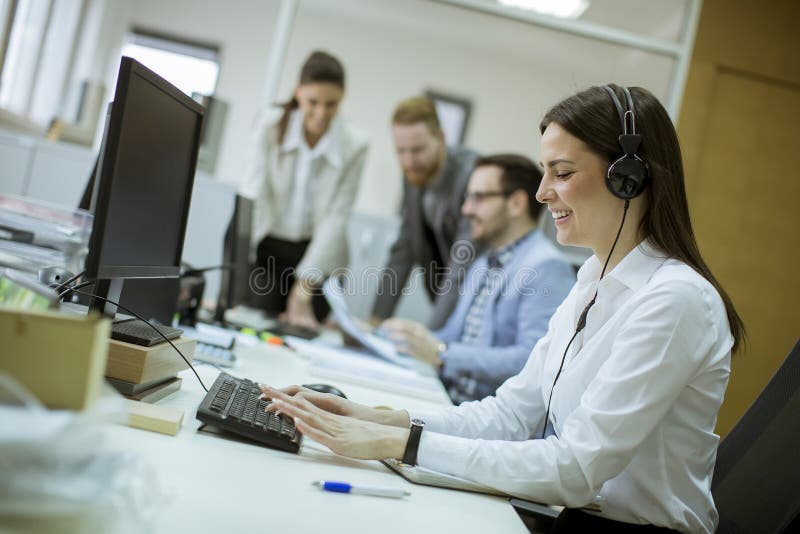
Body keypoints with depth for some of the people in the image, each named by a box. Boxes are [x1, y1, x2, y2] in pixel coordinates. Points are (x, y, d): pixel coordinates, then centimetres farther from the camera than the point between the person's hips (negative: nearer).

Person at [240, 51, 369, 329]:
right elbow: (253, 193, -17)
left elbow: (337, 217, -15)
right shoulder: (272, 125, -12)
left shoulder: (355, 144, -13)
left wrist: (304, 286, -21)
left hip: (317, 253, 0)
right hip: (266, 246, 0)